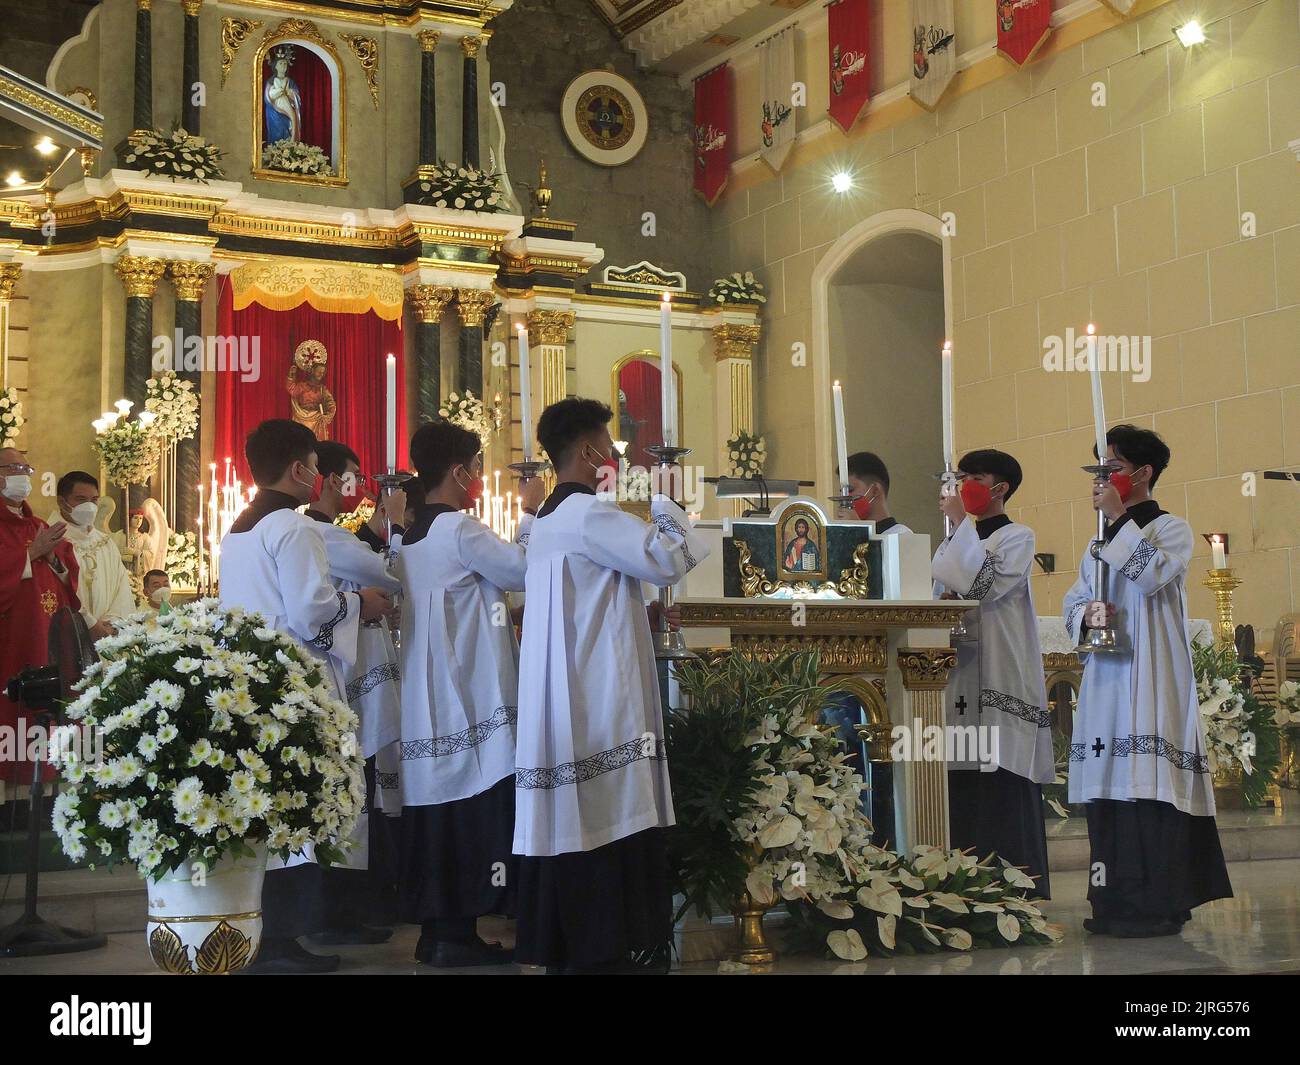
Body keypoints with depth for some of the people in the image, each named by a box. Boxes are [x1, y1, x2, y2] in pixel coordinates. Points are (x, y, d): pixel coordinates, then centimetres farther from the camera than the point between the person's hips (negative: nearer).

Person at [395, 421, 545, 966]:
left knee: (441, 809, 9)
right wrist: (530, 512, 3)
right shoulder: (459, 529, -13)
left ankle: (437, 929, 12)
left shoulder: (411, 537, 14)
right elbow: (524, 570, -8)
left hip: (430, 699, 9)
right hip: (469, 696, -9)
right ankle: (457, 933, -2)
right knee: (474, 811, -4)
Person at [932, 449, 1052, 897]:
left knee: (1002, 788, -9)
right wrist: (941, 604, 0)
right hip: (956, 677, 6)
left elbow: (985, 584, -15)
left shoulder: (1017, 537, 1)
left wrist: (962, 522, -8)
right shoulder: (953, 543, 21)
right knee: (960, 791, 3)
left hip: (1000, 681, -6)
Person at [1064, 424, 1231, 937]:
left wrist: (1119, 517, -12)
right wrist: (1086, 613, -3)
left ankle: (1158, 905, -8)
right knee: (1109, 788, 4)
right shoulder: (1101, 541, 21)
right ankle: (1116, 901, 9)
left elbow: (1152, 573, -18)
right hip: (1105, 678, 7)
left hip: (1151, 679, -6)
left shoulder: (1172, 529, 2)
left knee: (1150, 788, -11)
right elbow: (1073, 600, 19)